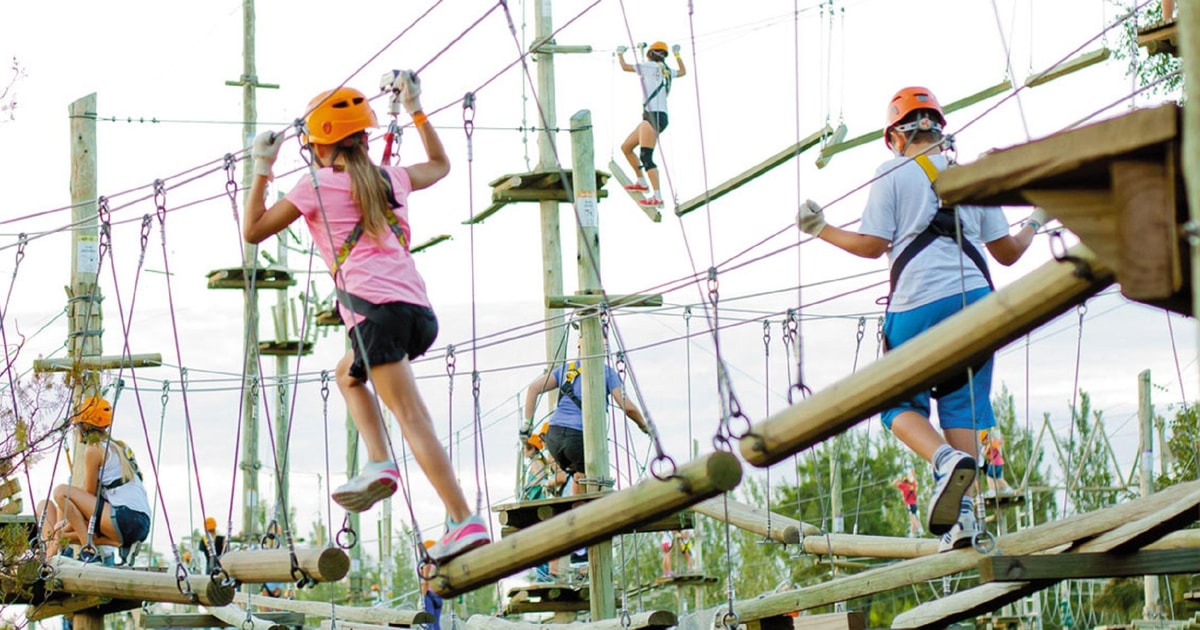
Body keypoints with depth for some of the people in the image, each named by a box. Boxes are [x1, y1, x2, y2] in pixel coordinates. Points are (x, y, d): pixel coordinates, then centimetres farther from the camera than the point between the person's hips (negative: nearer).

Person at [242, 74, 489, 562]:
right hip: (418, 309, 7)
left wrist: (262, 170, 22)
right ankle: (379, 463, 6)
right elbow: (440, 165, 44)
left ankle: (466, 521, -21)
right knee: (350, 373, 28)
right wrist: (414, 109, 45)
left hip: (377, 309, -7)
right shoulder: (391, 178, 21)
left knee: (412, 416, -10)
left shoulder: (317, 186, 7)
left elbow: (253, 230, 15)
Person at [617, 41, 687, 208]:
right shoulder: (667, 71, 18)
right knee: (626, 148, 19)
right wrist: (677, 55, 53)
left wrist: (620, 53, 17)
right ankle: (642, 182, 28)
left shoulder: (651, 66, -4)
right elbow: (683, 71, 40)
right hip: (652, 117, 9)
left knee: (646, 157, -17)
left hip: (653, 116, -9)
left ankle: (657, 197, -26)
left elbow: (625, 67, -2)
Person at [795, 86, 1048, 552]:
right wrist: (1034, 224, 37)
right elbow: (1006, 253, 17)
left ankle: (946, 460, -22)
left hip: (918, 304, -3)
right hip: (975, 300, 4)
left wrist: (822, 230, 11)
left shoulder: (893, 175, 4)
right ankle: (962, 513, -3)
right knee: (962, 404, 9)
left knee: (900, 404, 9)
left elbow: (873, 245, -3)